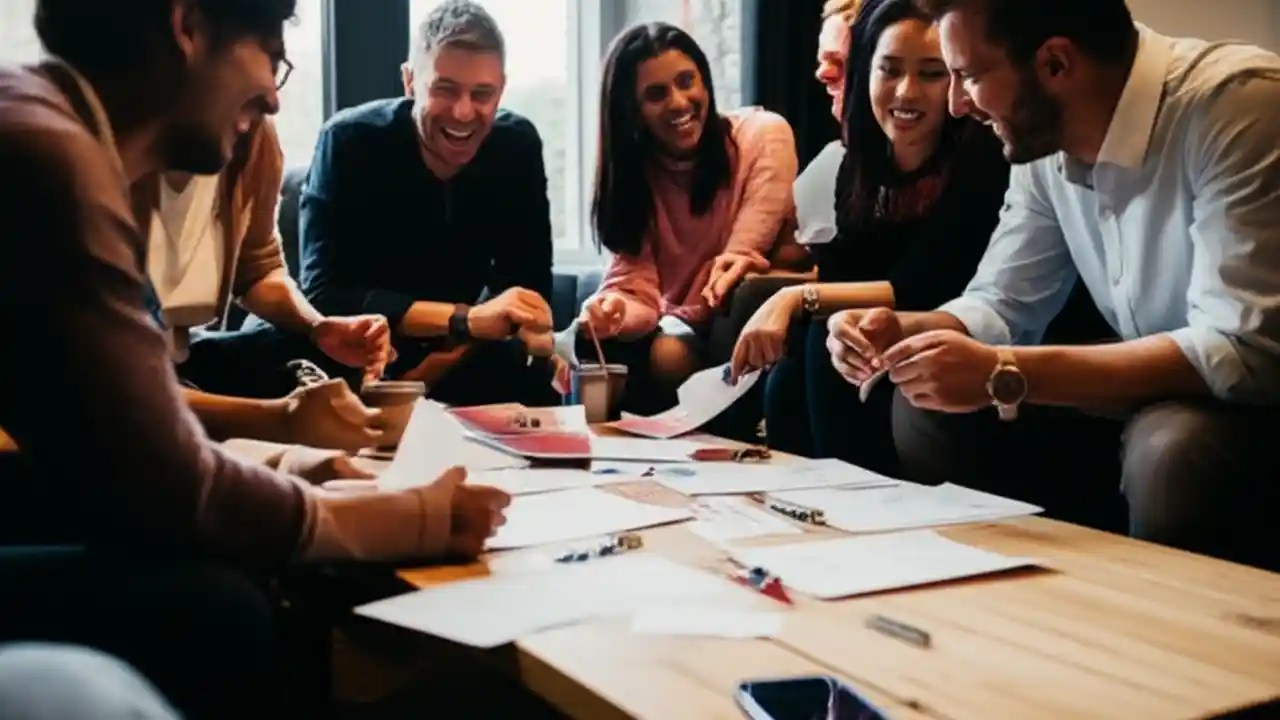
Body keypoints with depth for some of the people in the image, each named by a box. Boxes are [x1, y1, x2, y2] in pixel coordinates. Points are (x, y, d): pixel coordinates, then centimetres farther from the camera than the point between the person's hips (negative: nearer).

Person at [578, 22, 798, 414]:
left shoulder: (765, 135, -13)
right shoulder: (634, 168, -2)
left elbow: (738, 268, -16)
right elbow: (635, 287, -13)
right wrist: (613, 313, -33)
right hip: (678, 326, 4)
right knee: (595, 346, -26)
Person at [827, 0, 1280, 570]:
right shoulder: (1044, 139, -4)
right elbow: (999, 303, 5)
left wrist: (1004, 375, -34)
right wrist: (901, 333, -17)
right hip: (1158, 385, 6)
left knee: (1175, 451, -35)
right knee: (930, 406, -5)